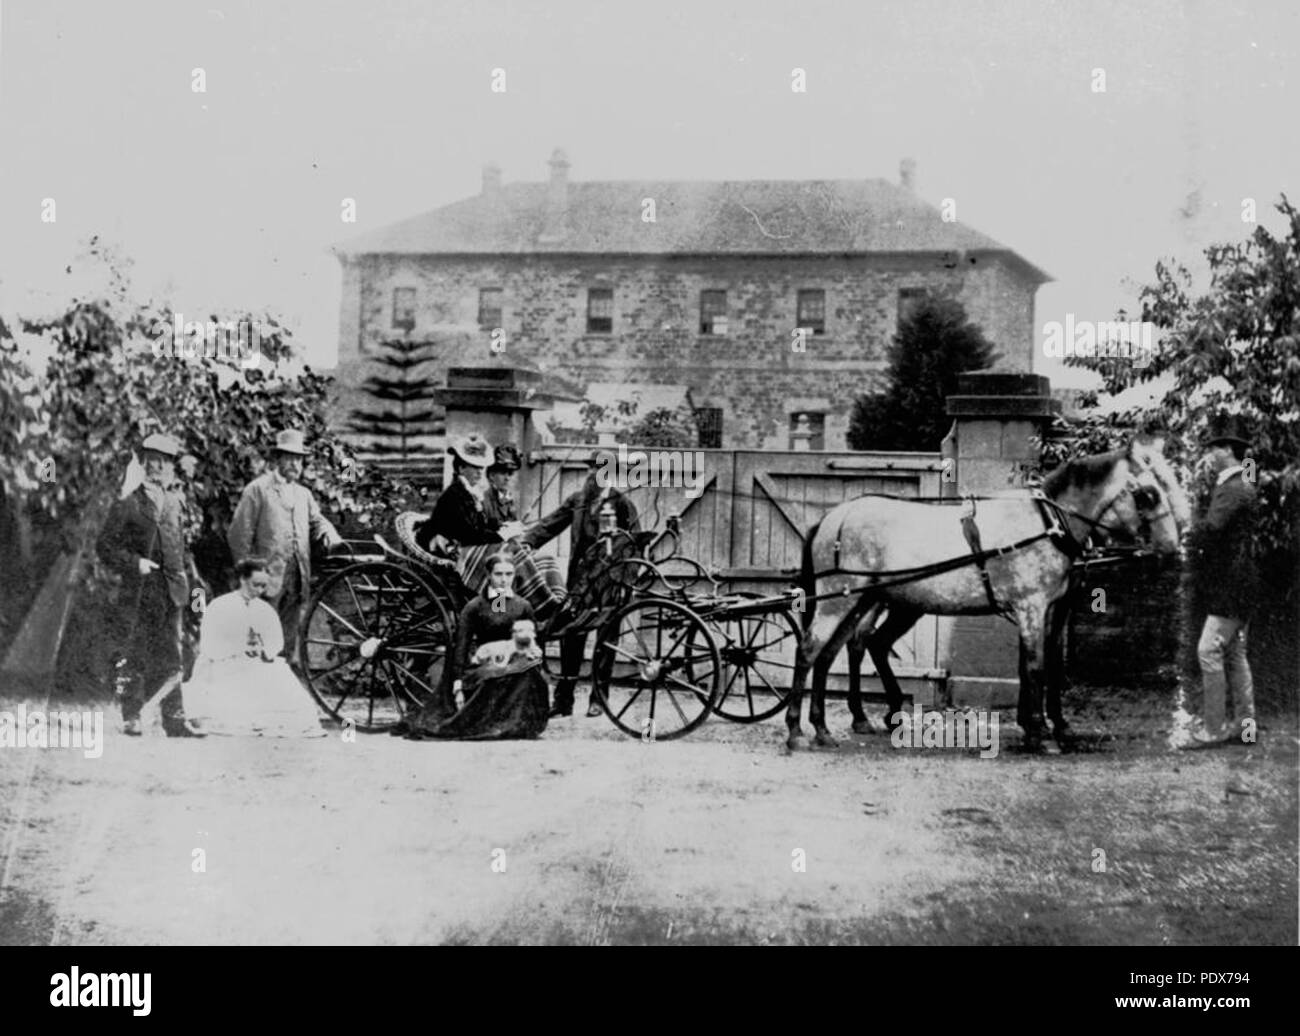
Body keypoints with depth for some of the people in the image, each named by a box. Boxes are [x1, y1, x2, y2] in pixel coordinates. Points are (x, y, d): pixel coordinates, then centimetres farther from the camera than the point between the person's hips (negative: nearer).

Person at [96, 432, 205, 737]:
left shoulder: (174, 501, 14)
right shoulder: (127, 504, -2)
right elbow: (105, 546, -3)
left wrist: (190, 580, 13)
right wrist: (134, 563, -15)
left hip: (173, 590, 5)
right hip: (143, 591, -5)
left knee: (170, 657, 4)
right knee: (138, 656, 0)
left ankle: (175, 720, 5)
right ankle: (131, 718, 9)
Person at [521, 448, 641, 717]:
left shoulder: (623, 505, 0)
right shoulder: (577, 500, 9)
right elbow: (550, 525, 7)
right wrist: (527, 541, -8)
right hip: (581, 576, 2)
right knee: (571, 636, -3)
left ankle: (598, 698, 14)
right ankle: (564, 698, 2)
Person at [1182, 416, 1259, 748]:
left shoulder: (1234, 489, -18)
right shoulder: (1239, 485, 15)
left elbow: (1211, 526, -32)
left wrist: (1192, 545, -15)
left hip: (1231, 586, -10)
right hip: (1235, 583, 10)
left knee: (1209, 652, -9)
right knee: (1234, 653, 15)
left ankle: (1212, 729, -5)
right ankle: (1245, 723, 21)